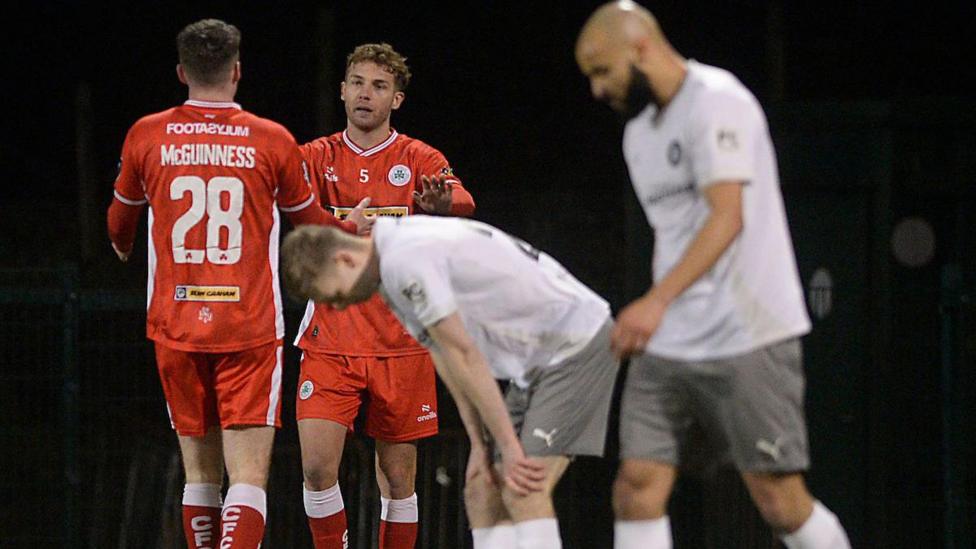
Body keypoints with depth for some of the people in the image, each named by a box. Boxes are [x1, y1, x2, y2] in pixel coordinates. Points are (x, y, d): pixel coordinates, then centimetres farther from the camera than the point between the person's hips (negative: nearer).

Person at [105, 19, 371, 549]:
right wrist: (353, 227, 39)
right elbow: (310, 222, 16)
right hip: (250, 327, -2)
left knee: (200, 470, 13)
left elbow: (121, 218, 23)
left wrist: (122, 246, 47)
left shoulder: (146, 136, 3)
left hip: (175, 327, 2)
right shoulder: (272, 141, -2)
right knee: (249, 475, -8)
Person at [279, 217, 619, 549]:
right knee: (483, 491, 6)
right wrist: (479, 444, 7)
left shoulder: (406, 260, -22)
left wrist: (508, 444, -15)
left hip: (577, 345, -10)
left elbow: (464, 356, -20)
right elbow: (446, 358, 12)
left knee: (523, 491, -20)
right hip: (537, 360, 10)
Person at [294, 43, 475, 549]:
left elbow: (462, 202, -17)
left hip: (398, 345, 0)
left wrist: (442, 201, -41)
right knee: (317, 467, -12)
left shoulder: (417, 160, 2)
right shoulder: (317, 158, 7)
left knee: (397, 477, 4)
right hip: (329, 341, 0)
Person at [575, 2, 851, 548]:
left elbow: (727, 216, -24)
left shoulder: (716, 102, -12)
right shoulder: (639, 130, 16)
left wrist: (658, 300, -35)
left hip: (747, 337, -8)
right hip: (667, 345, 8)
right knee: (637, 488, -5)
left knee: (781, 500, -5)